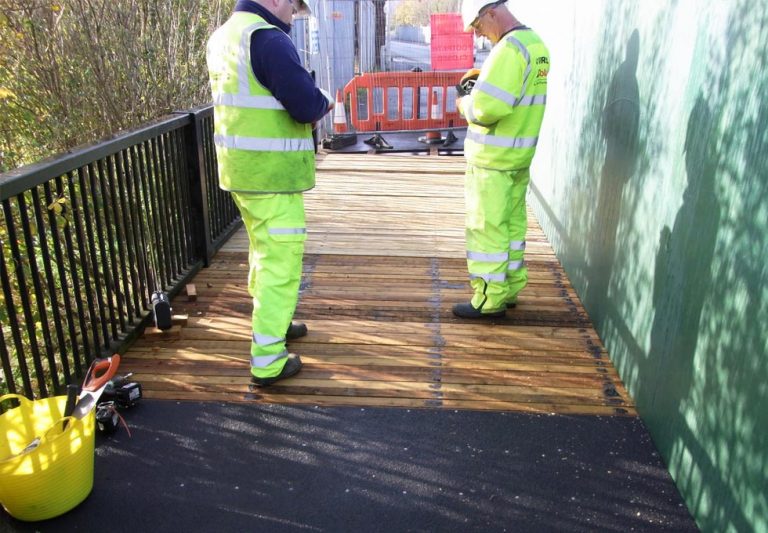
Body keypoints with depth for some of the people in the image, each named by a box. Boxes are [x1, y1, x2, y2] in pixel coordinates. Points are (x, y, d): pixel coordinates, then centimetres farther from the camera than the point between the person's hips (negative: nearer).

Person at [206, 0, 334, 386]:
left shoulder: (222, 36, 13)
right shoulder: (268, 38, -17)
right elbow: (306, 106, -22)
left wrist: (302, 103, 10)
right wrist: (324, 101, 0)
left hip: (238, 167, 9)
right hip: (272, 173, -9)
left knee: (263, 249, 23)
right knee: (281, 261, -3)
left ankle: (272, 322, 40)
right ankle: (267, 361, 2)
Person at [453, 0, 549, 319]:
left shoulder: (509, 48, -19)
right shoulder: (535, 43, 11)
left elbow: (485, 108, -28)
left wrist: (464, 104, -8)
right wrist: (484, 76, 8)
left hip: (492, 159, -10)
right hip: (520, 155, 10)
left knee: (486, 227, -1)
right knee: (512, 222, 16)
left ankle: (490, 300, 6)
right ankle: (510, 287, 28)